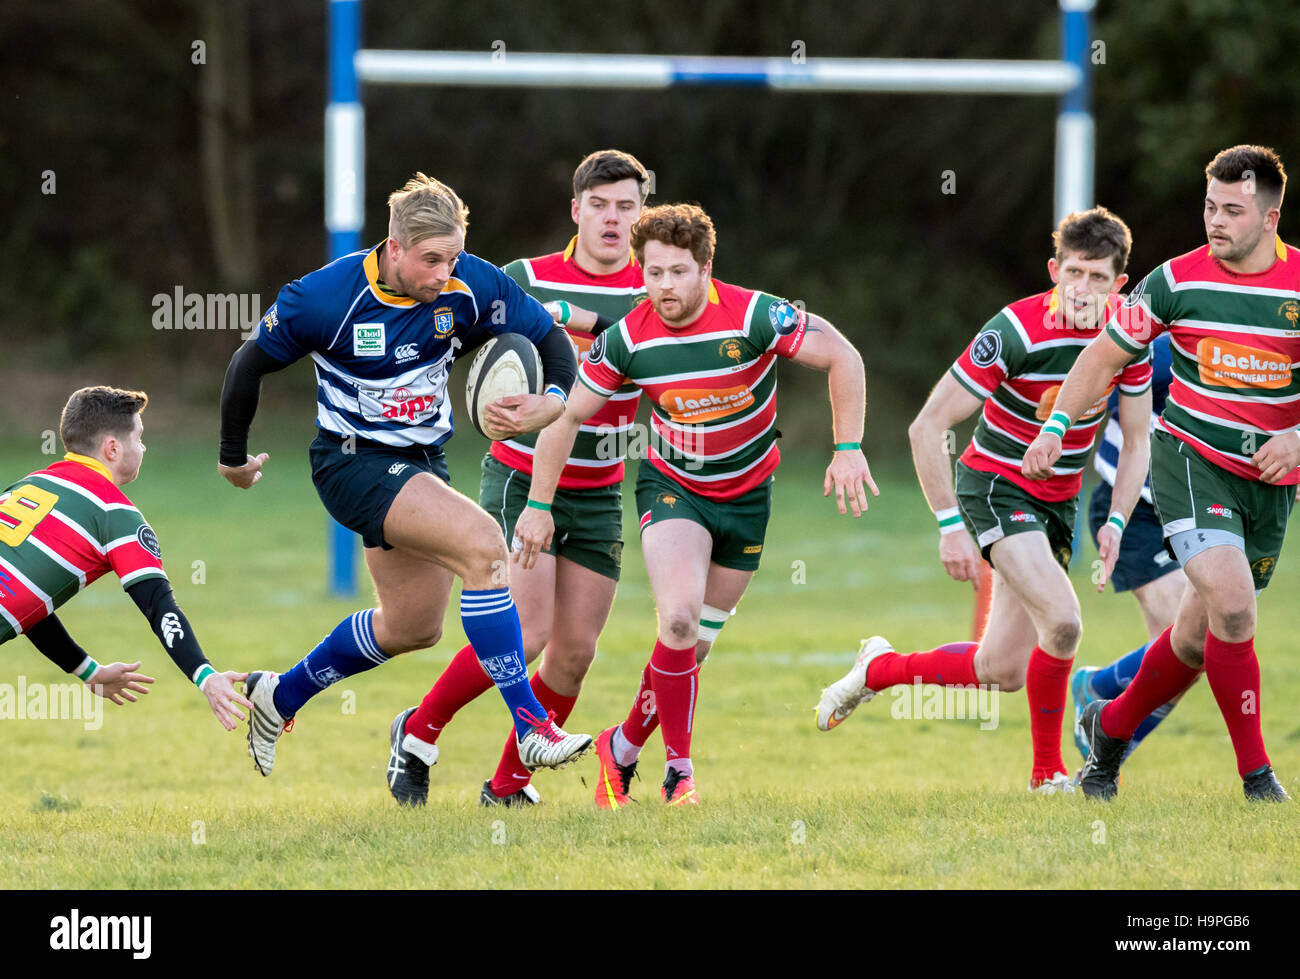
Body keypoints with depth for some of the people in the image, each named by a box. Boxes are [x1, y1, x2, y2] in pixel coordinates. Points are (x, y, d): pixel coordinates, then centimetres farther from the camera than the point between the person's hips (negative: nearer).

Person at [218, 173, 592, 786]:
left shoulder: (470, 285, -13)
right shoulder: (324, 297, -22)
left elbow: (549, 338, -3)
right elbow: (251, 363, -7)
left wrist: (551, 402, -24)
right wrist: (233, 456, 4)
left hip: (422, 460, 7)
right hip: (354, 461, -7)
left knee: (414, 626, 17)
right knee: (483, 545, -27)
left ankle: (281, 696, 38)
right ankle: (530, 728, -26)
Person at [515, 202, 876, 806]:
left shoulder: (754, 316, -23)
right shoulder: (627, 340, -17)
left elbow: (842, 358, -15)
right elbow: (567, 416, -6)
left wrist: (848, 450, -19)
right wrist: (539, 505, -6)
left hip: (746, 495, 1)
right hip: (672, 486, -1)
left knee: (694, 645, 5)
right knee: (679, 620, -24)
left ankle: (624, 746, 27)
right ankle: (678, 767, -11)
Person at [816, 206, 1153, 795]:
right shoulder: (1015, 331, -24)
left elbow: (1135, 442, 5)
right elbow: (927, 426, -20)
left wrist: (1116, 521, -10)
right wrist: (950, 525, -22)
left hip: (1059, 500, 6)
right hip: (996, 487, -6)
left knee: (1001, 671, 5)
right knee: (1062, 623, -28)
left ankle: (880, 670, 30)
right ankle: (1048, 772, -10)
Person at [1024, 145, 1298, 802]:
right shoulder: (1178, 281, -6)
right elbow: (1106, 352, 7)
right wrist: (1055, 427, 3)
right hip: (1190, 459, -3)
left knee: (1203, 632, 10)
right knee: (1231, 601, -23)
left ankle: (1111, 726, 34)